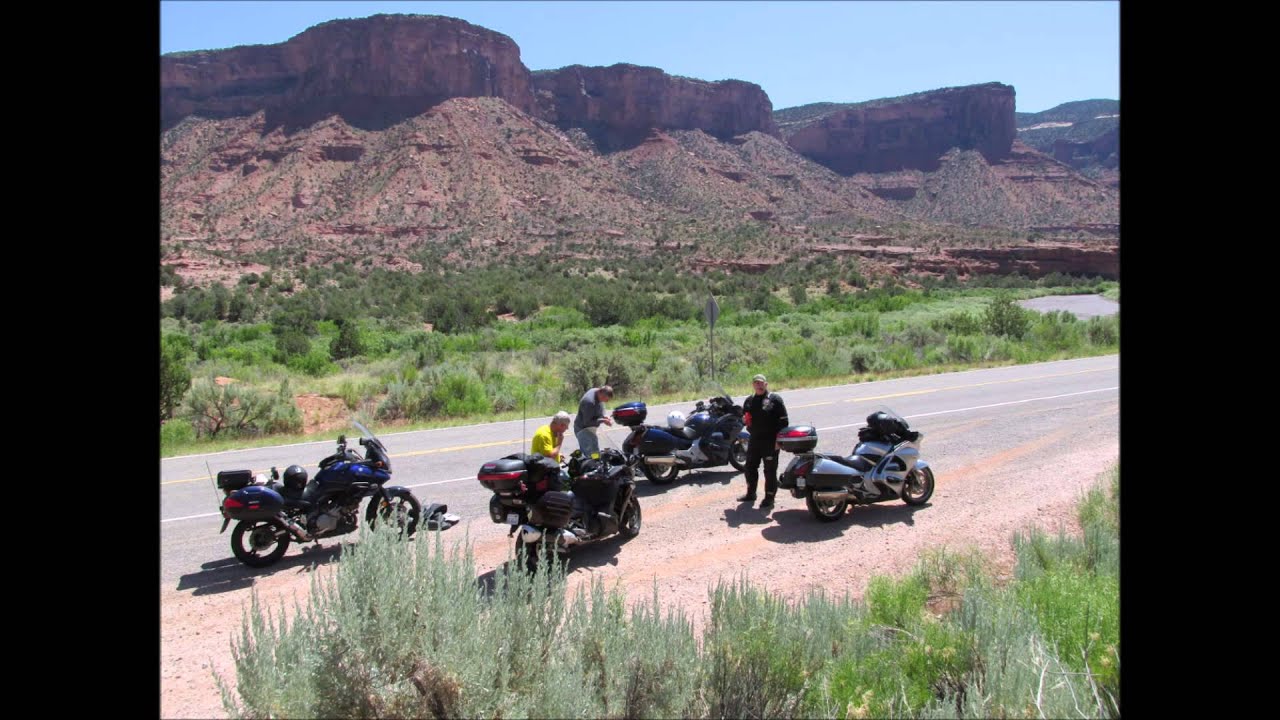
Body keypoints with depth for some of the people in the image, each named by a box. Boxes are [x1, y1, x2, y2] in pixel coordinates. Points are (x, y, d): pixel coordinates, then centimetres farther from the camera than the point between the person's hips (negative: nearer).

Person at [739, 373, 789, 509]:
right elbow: (744, 415, 27)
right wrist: (744, 419, 2)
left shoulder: (775, 399, -5)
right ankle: (751, 493, 29)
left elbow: (783, 421, -9)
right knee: (750, 467, 14)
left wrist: (779, 439, -14)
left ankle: (769, 497, 10)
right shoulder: (749, 401, 14)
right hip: (754, 439, 6)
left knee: (770, 470, 0)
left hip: (770, 441, -6)